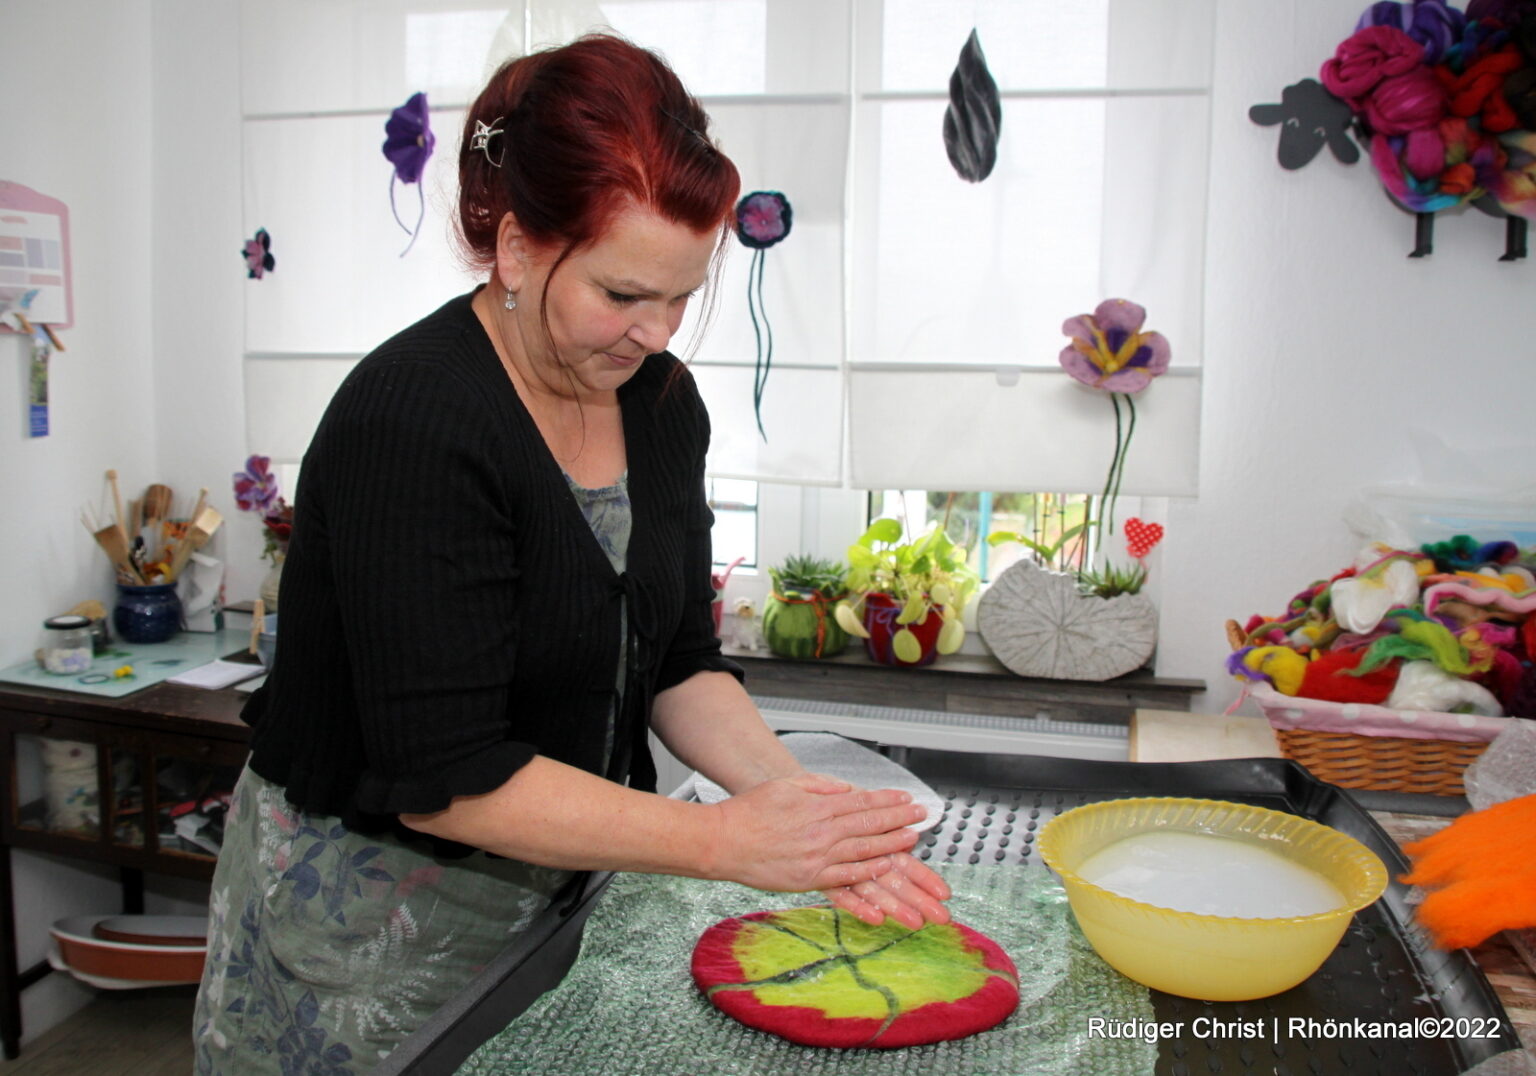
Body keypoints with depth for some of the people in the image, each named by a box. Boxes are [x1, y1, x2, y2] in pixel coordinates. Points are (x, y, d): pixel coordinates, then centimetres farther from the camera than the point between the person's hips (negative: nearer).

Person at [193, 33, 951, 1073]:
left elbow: (679, 664, 0)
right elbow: (441, 777, -26)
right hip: (370, 911, -6)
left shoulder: (662, 401, -4)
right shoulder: (411, 424, -26)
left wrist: (794, 792, -17)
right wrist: (724, 840, -25)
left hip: (556, 888, 6)